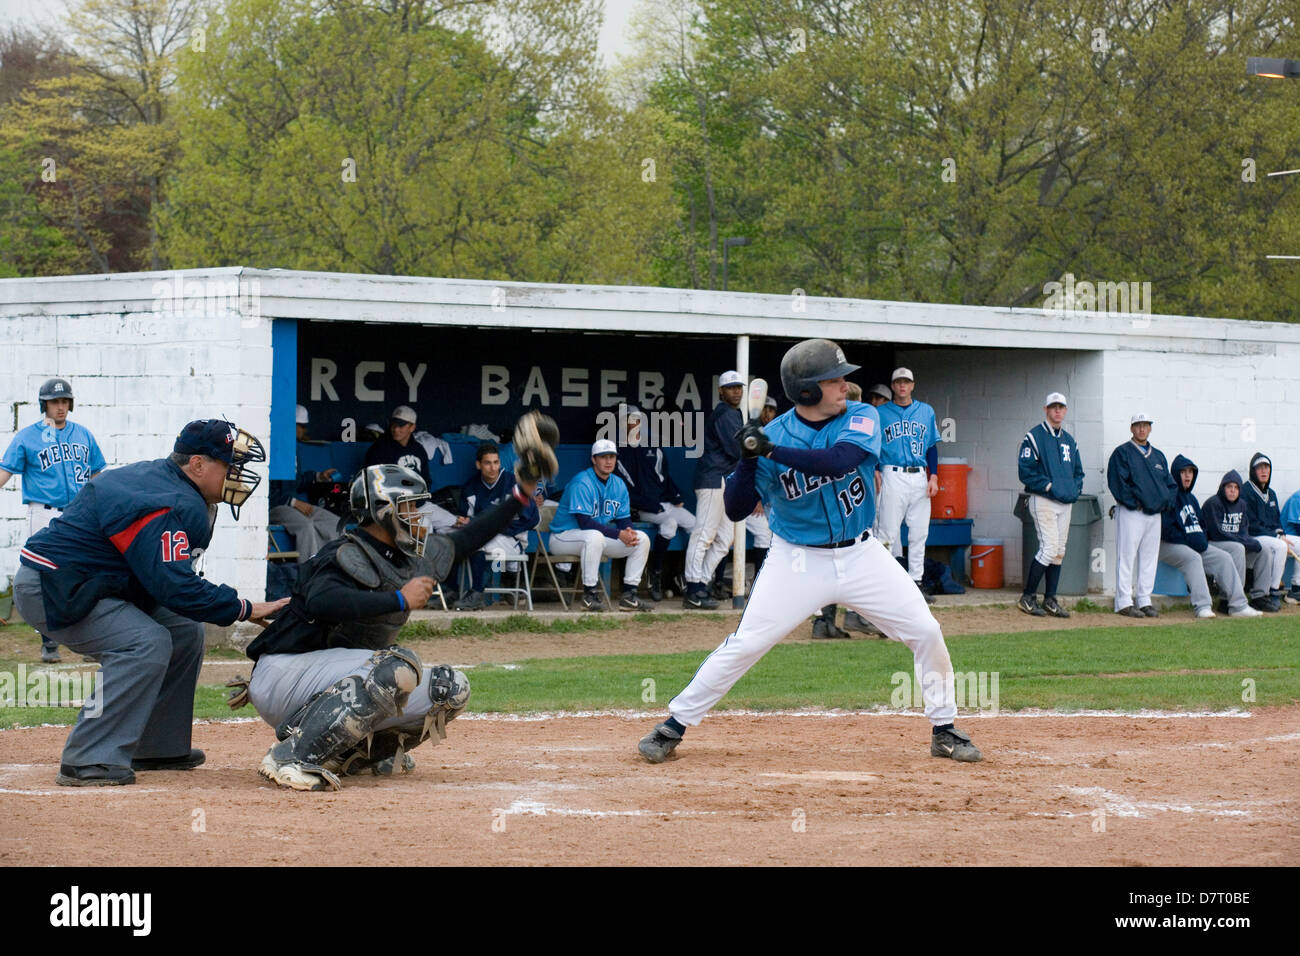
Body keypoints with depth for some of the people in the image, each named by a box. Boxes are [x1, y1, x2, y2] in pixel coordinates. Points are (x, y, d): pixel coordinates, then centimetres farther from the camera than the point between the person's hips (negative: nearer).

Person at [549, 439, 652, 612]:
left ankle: (629, 596, -5)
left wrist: (629, 532, -20)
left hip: (600, 537, 8)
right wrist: (619, 534, -29)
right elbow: (584, 522, -27)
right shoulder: (581, 483, -19)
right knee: (594, 536, -41)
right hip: (565, 536, -8)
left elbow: (624, 519, 6)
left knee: (642, 539, -5)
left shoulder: (619, 485, 6)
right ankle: (589, 595, -30)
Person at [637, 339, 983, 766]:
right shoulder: (772, 436, -12)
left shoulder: (861, 418, -9)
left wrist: (772, 451, -34)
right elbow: (736, 510, -10)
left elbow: (840, 460, -31)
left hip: (861, 554, 2)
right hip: (797, 562, -2)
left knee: (926, 632, -3)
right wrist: (748, 460, -27)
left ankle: (944, 730, 14)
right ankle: (673, 726, 4)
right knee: (743, 645, -8)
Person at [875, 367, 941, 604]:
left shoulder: (926, 412, 13)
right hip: (893, 476, -3)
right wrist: (874, 472, -9)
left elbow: (932, 446, 13)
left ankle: (916, 582, 8)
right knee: (889, 531, -7)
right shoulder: (880, 413, 6)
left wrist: (933, 476, 3)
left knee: (919, 532, 3)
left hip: (920, 476, 3)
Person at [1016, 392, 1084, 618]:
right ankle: (1028, 597, -7)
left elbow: (1078, 470, 25)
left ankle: (1050, 600, 11)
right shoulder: (1034, 437, -4)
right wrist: (1049, 486, -14)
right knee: (1049, 548, -15)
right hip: (1043, 500, -7)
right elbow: (1026, 471, -10)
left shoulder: (1069, 440, 18)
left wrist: (1076, 489, 7)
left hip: (1066, 503, 7)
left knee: (1059, 552, 6)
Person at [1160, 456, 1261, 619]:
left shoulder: (1191, 498, 19)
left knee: (1224, 557, -4)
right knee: (1193, 557, -35)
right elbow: (1165, 528, -17)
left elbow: (1201, 524, 24)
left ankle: (1238, 605, -7)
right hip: (1169, 546, -9)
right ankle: (1202, 607, -42)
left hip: (1193, 546, 9)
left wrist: (1202, 540, 3)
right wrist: (1188, 542, -18)